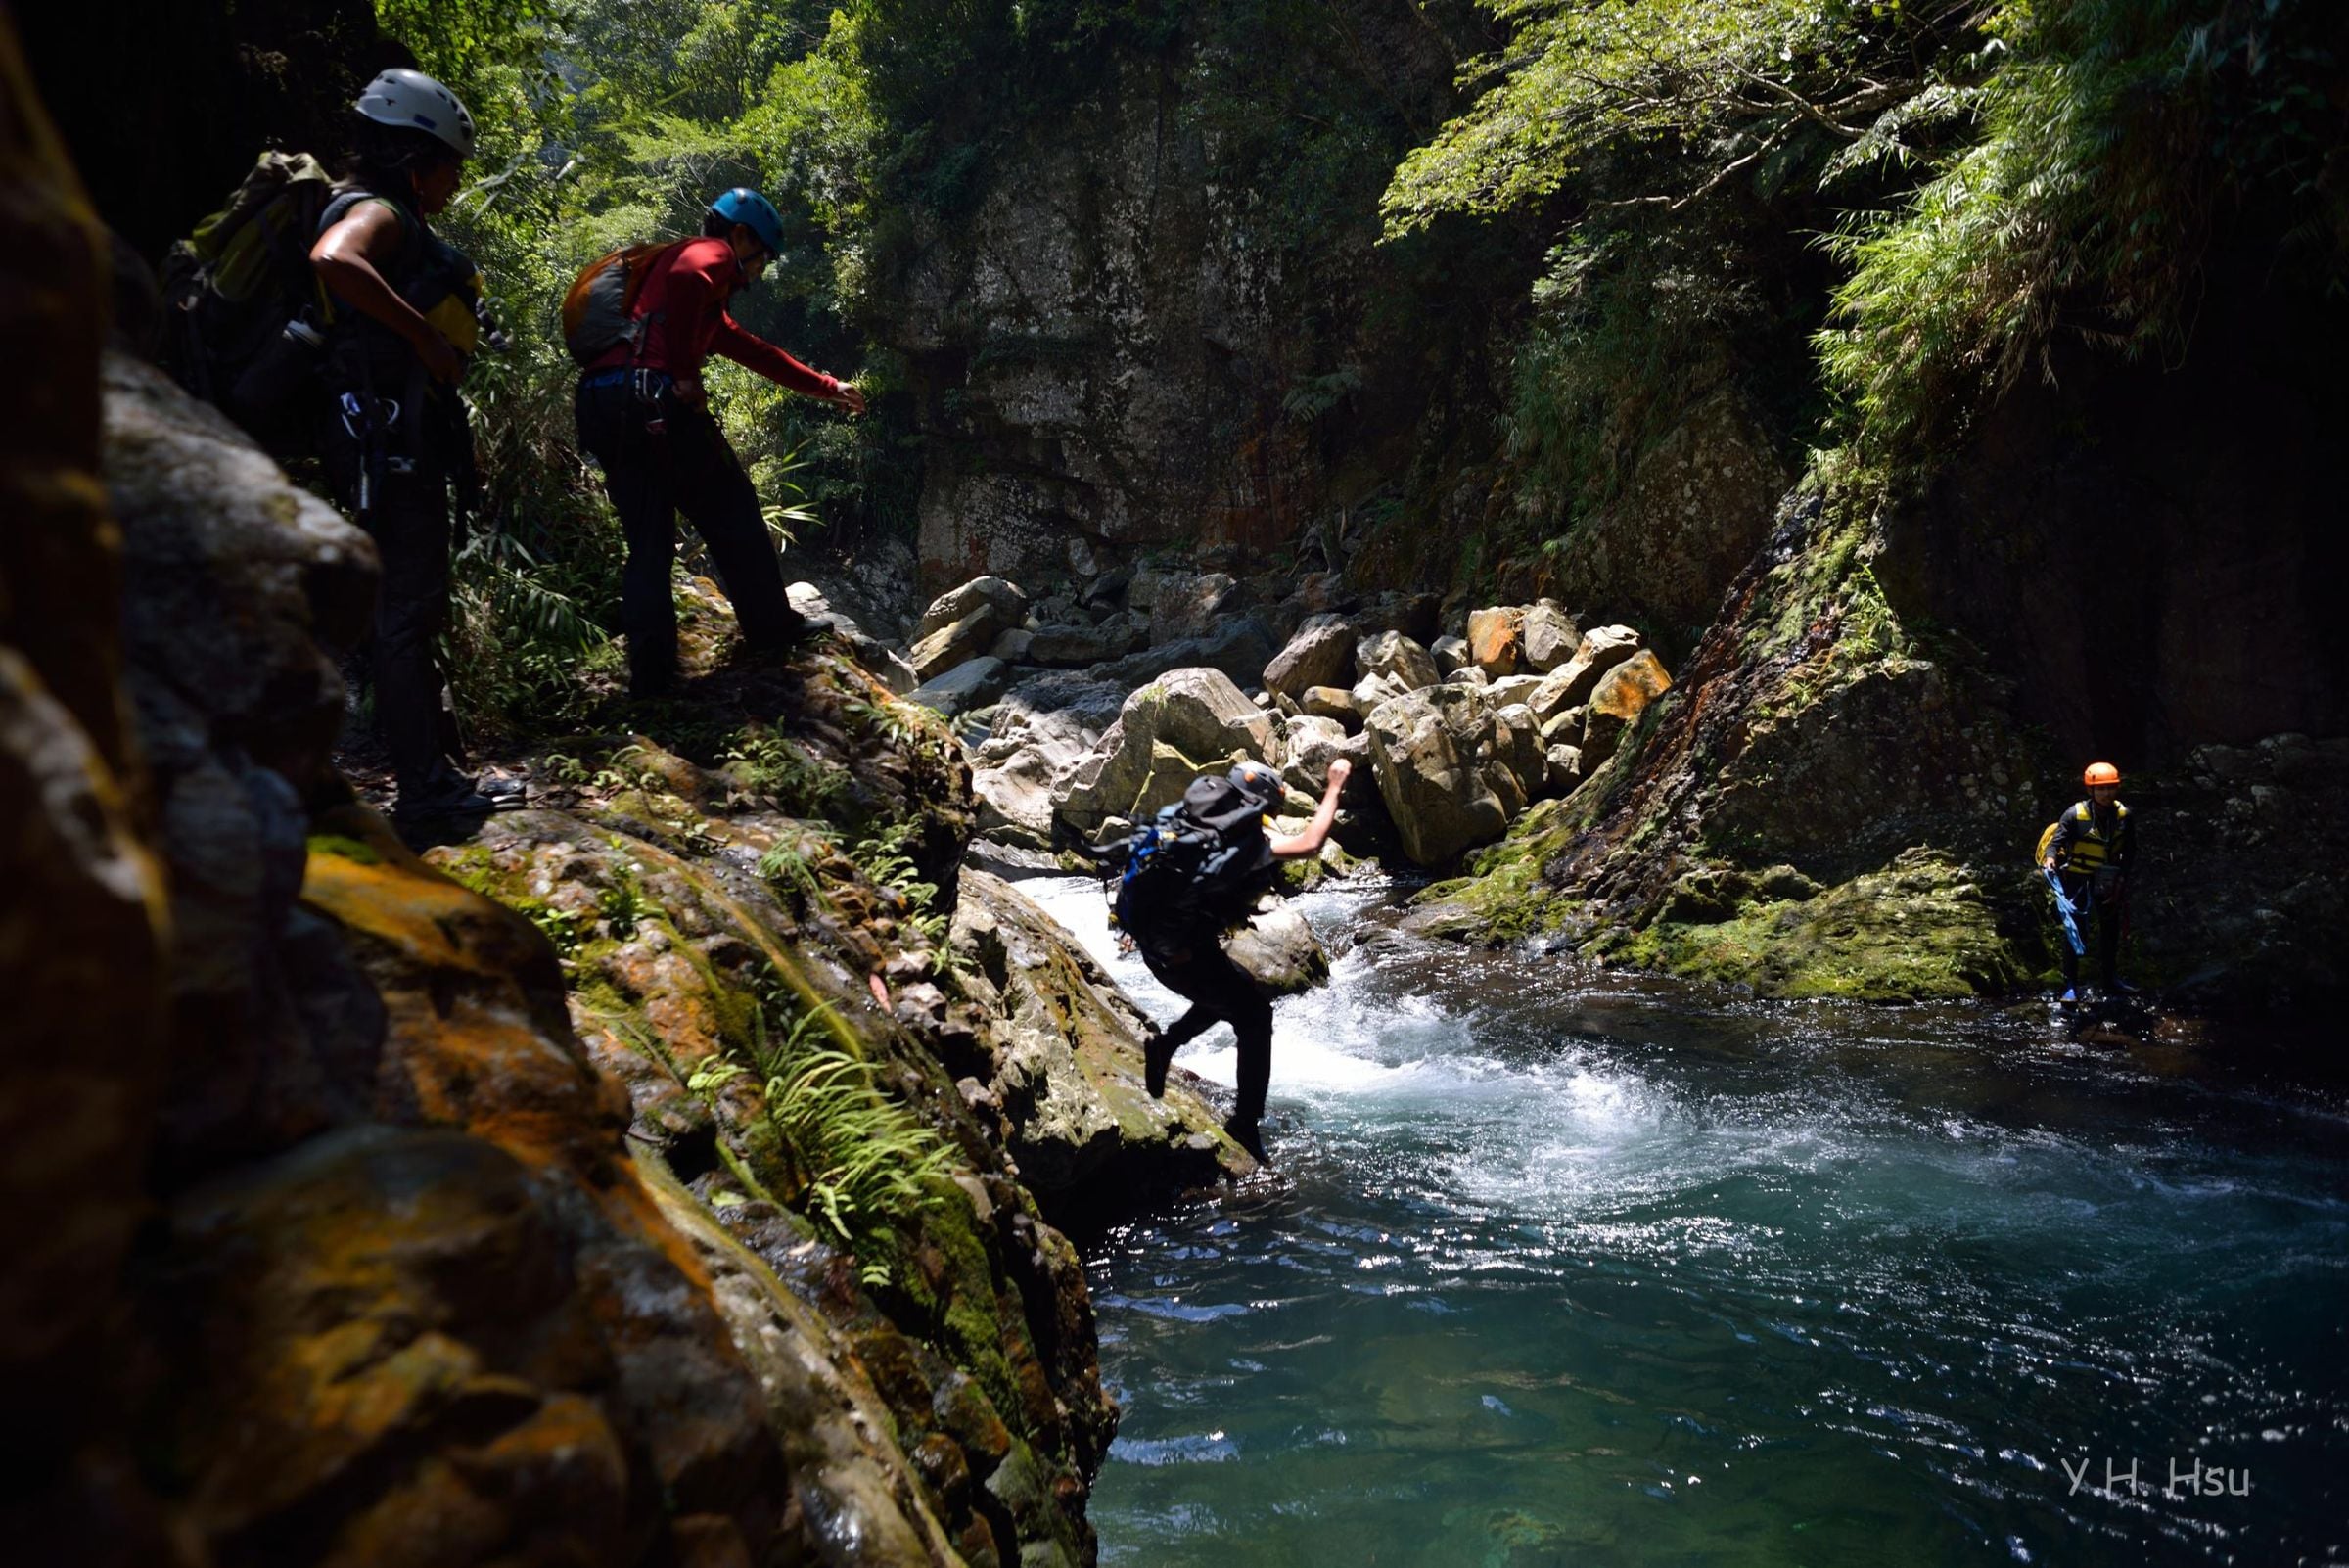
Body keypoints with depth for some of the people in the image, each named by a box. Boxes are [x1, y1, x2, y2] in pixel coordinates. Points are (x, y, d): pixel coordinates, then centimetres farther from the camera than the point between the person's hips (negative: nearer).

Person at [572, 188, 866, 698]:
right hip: (654, 398, -8)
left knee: (648, 543, 9)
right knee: (731, 511, 9)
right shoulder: (712, 253, 6)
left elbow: (754, 350, 40)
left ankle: (650, 674, 1)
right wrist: (684, 374, -17)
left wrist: (827, 387, 45)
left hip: (601, 407, 8)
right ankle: (771, 627, 19)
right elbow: (683, 281, -22)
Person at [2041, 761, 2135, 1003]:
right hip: (2077, 880, -5)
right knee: (2075, 931, -12)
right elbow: (2057, 840, -21)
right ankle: (2071, 986, -9)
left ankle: (2109, 978, 35)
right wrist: (2051, 859, -42)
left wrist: (2122, 878, -3)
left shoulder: (2123, 815, -6)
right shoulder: (2075, 815, -20)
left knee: (2111, 928, 17)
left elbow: (2129, 850, 4)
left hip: (2108, 881, 5)